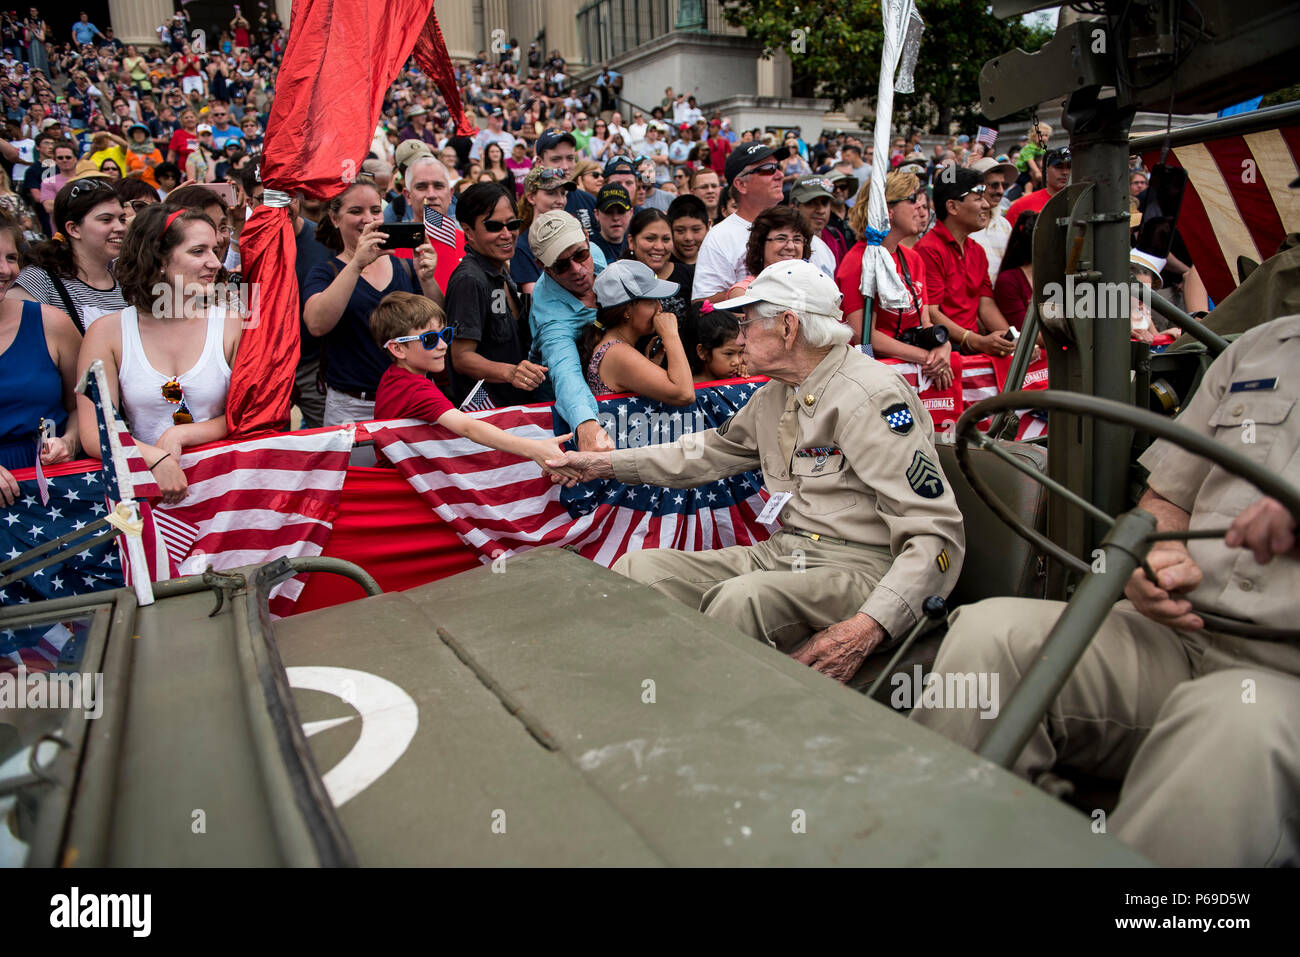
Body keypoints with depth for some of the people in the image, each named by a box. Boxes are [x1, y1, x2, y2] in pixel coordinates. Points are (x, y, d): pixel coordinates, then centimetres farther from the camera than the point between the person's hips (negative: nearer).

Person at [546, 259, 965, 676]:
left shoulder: (872, 396, -15)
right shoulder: (776, 394, 13)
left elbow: (936, 532, -20)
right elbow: (712, 450, 28)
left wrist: (868, 629, -34)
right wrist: (604, 463, 25)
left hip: (860, 569, -8)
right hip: (781, 554, 8)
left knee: (743, 597, -37)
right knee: (638, 568, -6)